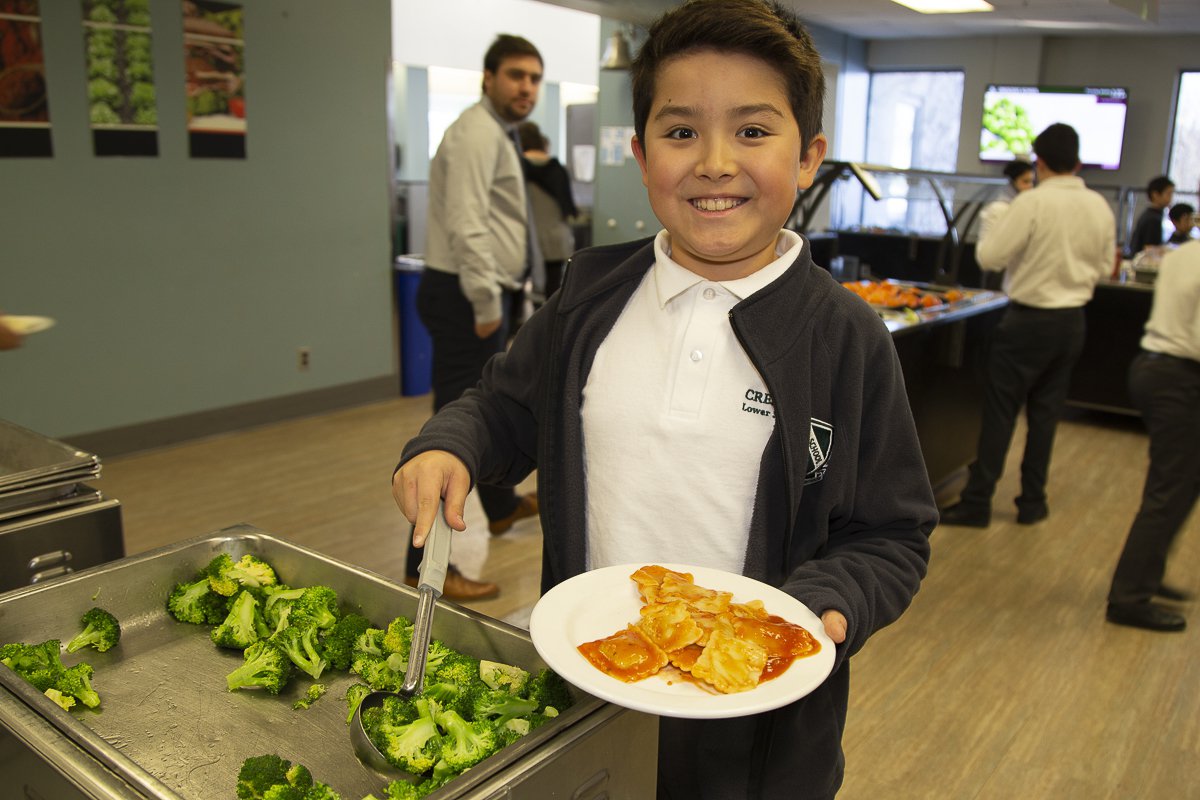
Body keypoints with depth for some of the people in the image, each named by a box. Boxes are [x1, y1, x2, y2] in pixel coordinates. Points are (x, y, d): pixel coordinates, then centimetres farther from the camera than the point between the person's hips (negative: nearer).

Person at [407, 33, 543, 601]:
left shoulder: (499, 134, 20)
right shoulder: (477, 132, -13)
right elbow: (465, 224, -24)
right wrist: (487, 304, -24)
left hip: (481, 296, 11)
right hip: (465, 297, -11)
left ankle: (501, 506, 46)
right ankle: (427, 565, -6)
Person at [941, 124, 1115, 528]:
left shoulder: (1032, 202, -16)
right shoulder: (1100, 207, 2)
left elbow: (989, 257, -15)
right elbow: (1104, 267, 11)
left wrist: (992, 233, 4)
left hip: (1030, 320, -6)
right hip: (1072, 321, 6)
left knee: (1000, 410, 0)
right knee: (1046, 412, 13)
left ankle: (977, 501, 5)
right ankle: (1032, 502, 21)